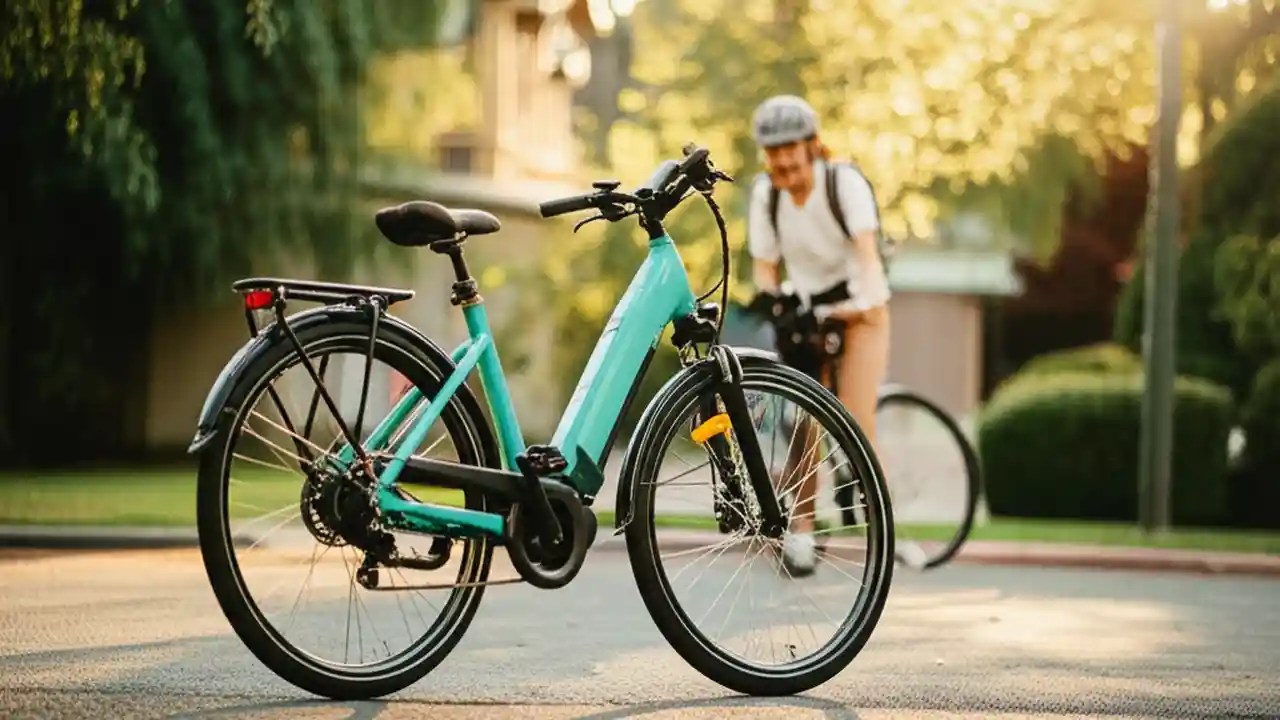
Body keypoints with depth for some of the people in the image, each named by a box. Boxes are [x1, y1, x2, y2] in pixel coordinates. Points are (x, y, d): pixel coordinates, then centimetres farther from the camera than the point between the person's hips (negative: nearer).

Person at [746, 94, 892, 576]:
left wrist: (866, 300, -48)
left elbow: (867, 249, -32)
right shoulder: (765, 194, -9)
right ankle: (801, 530, 3)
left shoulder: (845, 183, -20)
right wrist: (768, 298, -26)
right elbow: (765, 265, -5)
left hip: (857, 309, -3)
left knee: (855, 424, -16)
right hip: (804, 312, 3)